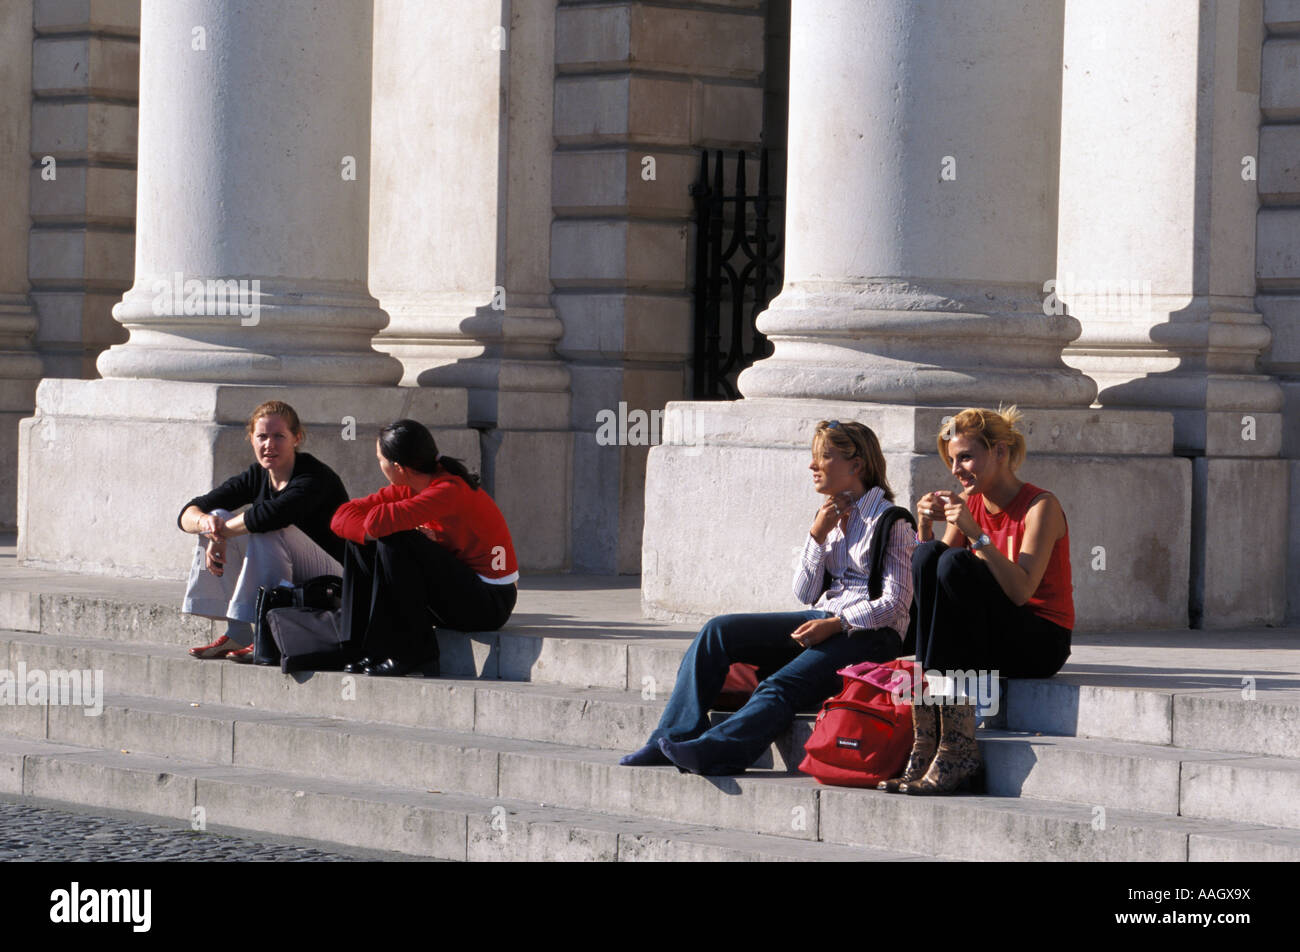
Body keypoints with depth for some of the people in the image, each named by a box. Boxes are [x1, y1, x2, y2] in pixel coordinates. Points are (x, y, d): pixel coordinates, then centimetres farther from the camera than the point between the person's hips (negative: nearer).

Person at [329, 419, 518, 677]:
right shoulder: (406, 489, 3)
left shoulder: (451, 491, -23)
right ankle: (367, 650, 0)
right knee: (359, 543, 2)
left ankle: (415, 653, -16)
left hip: (490, 603, -9)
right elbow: (342, 517, 0)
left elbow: (378, 521, -34)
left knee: (395, 544, -26)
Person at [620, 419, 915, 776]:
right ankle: (675, 737, -18)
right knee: (719, 631, -10)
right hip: (823, 622, 8)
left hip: (870, 634, -8)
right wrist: (818, 534, -1)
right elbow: (805, 594, 12)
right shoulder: (830, 516, 18)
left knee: (782, 685, -32)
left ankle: (716, 749, -53)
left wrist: (836, 624, -23)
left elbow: (895, 603, -12)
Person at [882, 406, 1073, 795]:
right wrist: (925, 526, -11)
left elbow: (1020, 591, -22)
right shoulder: (969, 503, 9)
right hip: (987, 634, 6)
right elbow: (927, 581, 4)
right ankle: (927, 738, -26)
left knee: (956, 565, -26)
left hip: (1041, 641, -6)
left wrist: (976, 533, -28)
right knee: (928, 556, -17)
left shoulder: (1041, 506, -9)